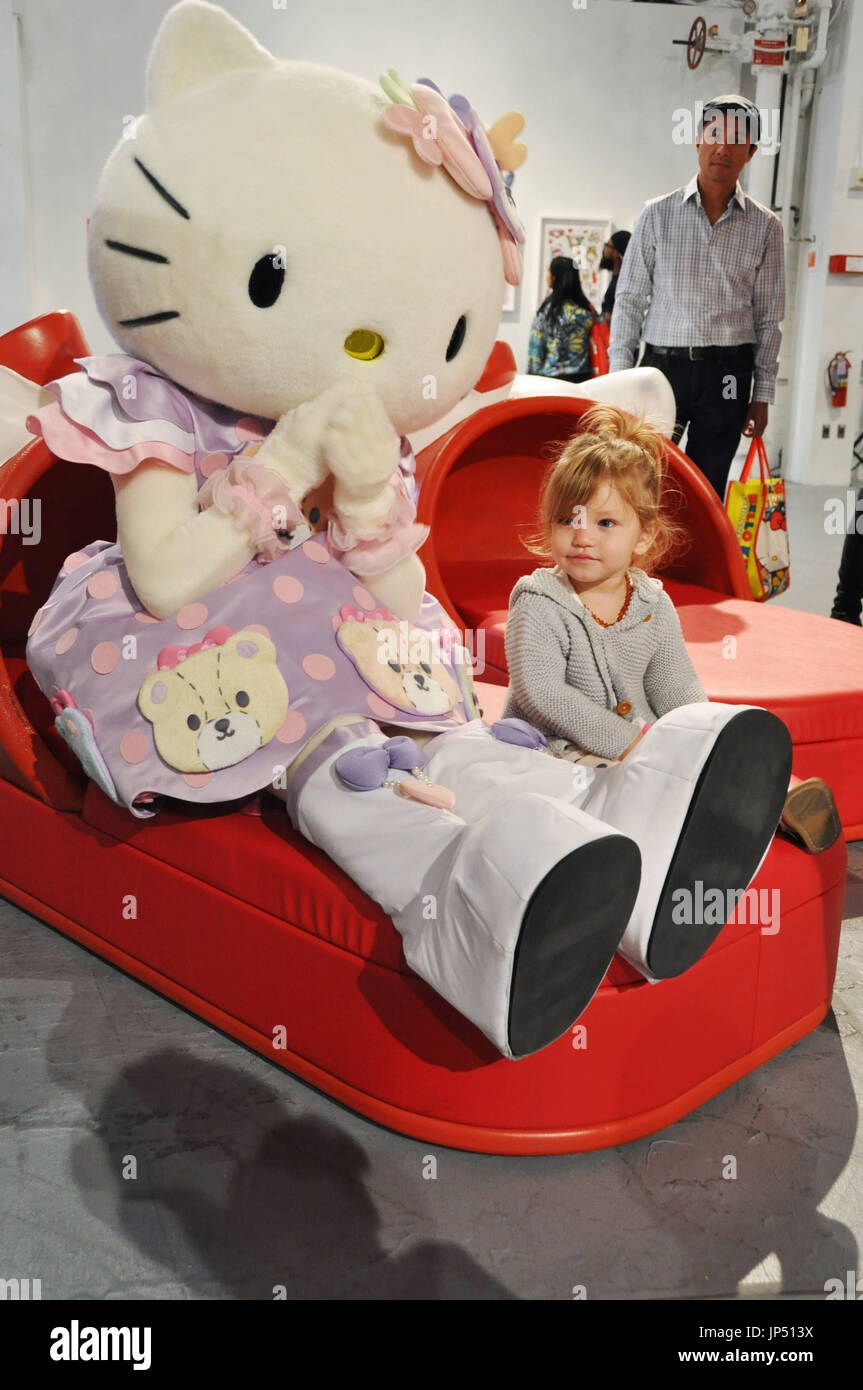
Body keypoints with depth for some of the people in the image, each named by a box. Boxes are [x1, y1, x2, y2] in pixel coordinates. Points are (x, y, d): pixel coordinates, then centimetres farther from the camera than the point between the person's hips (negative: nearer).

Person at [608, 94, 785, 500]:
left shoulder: (765, 227, 8)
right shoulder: (658, 214, 5)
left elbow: (769, 317, 9)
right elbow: (629, 299, 5)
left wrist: (762, 394, 5)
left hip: (727, 375, 1)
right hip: (662, 365, -1)